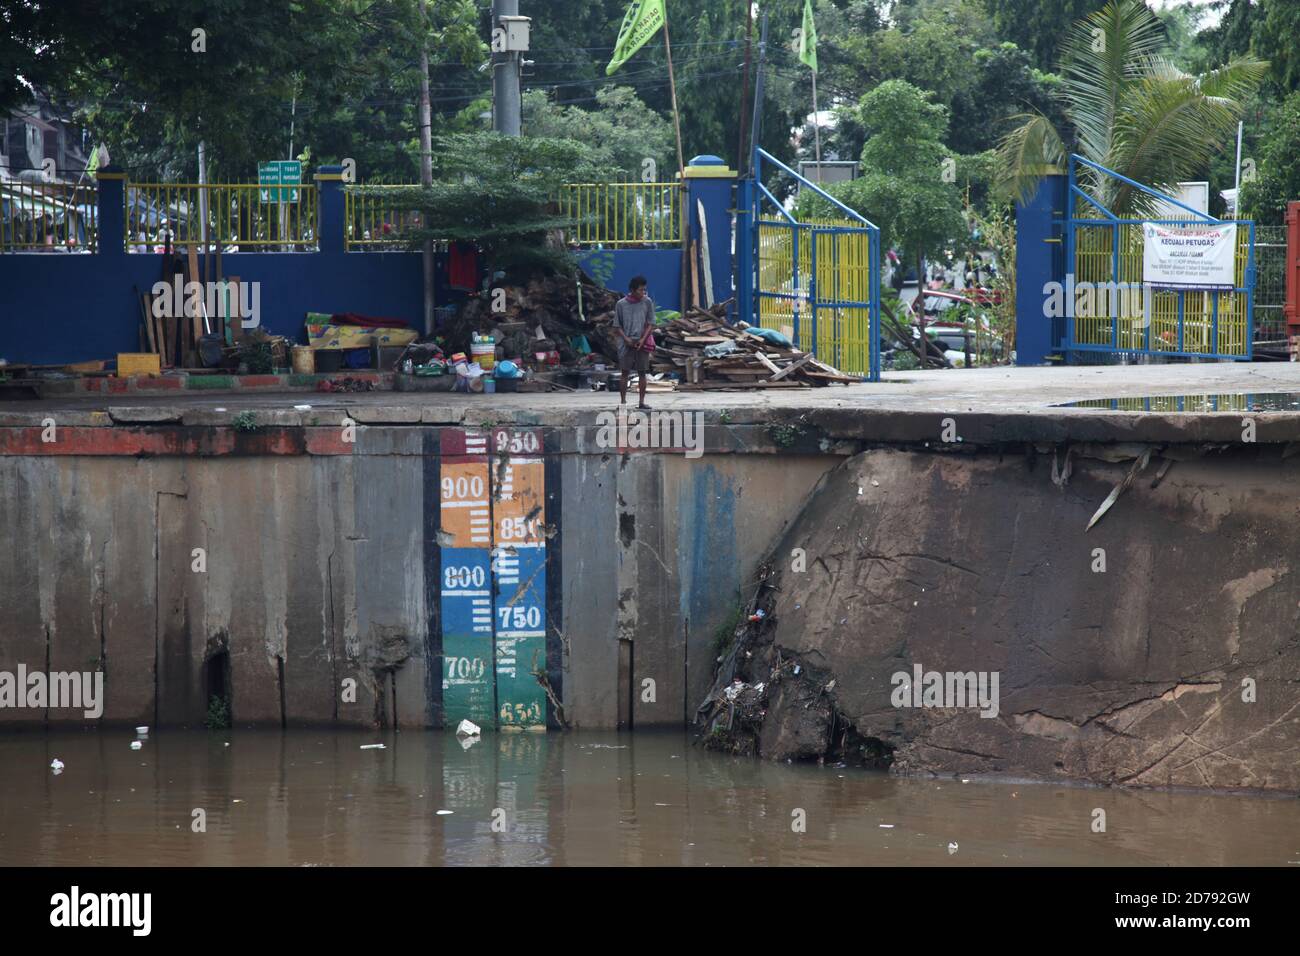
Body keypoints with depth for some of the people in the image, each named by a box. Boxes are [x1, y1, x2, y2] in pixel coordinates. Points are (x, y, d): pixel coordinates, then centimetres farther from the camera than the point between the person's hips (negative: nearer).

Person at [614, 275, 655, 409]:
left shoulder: (647, 302, 1)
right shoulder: (621, 304, -1)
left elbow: (651, 324, 3)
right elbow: (617, 326, 3)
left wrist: (643, 339, -9)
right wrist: (626, 339, -11)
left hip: (642, 343, 1)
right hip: (626, 343, -1)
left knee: (642, 373, 2)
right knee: (624, 372, -1)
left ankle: (641, 402, 7)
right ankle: (622, 401, 3)